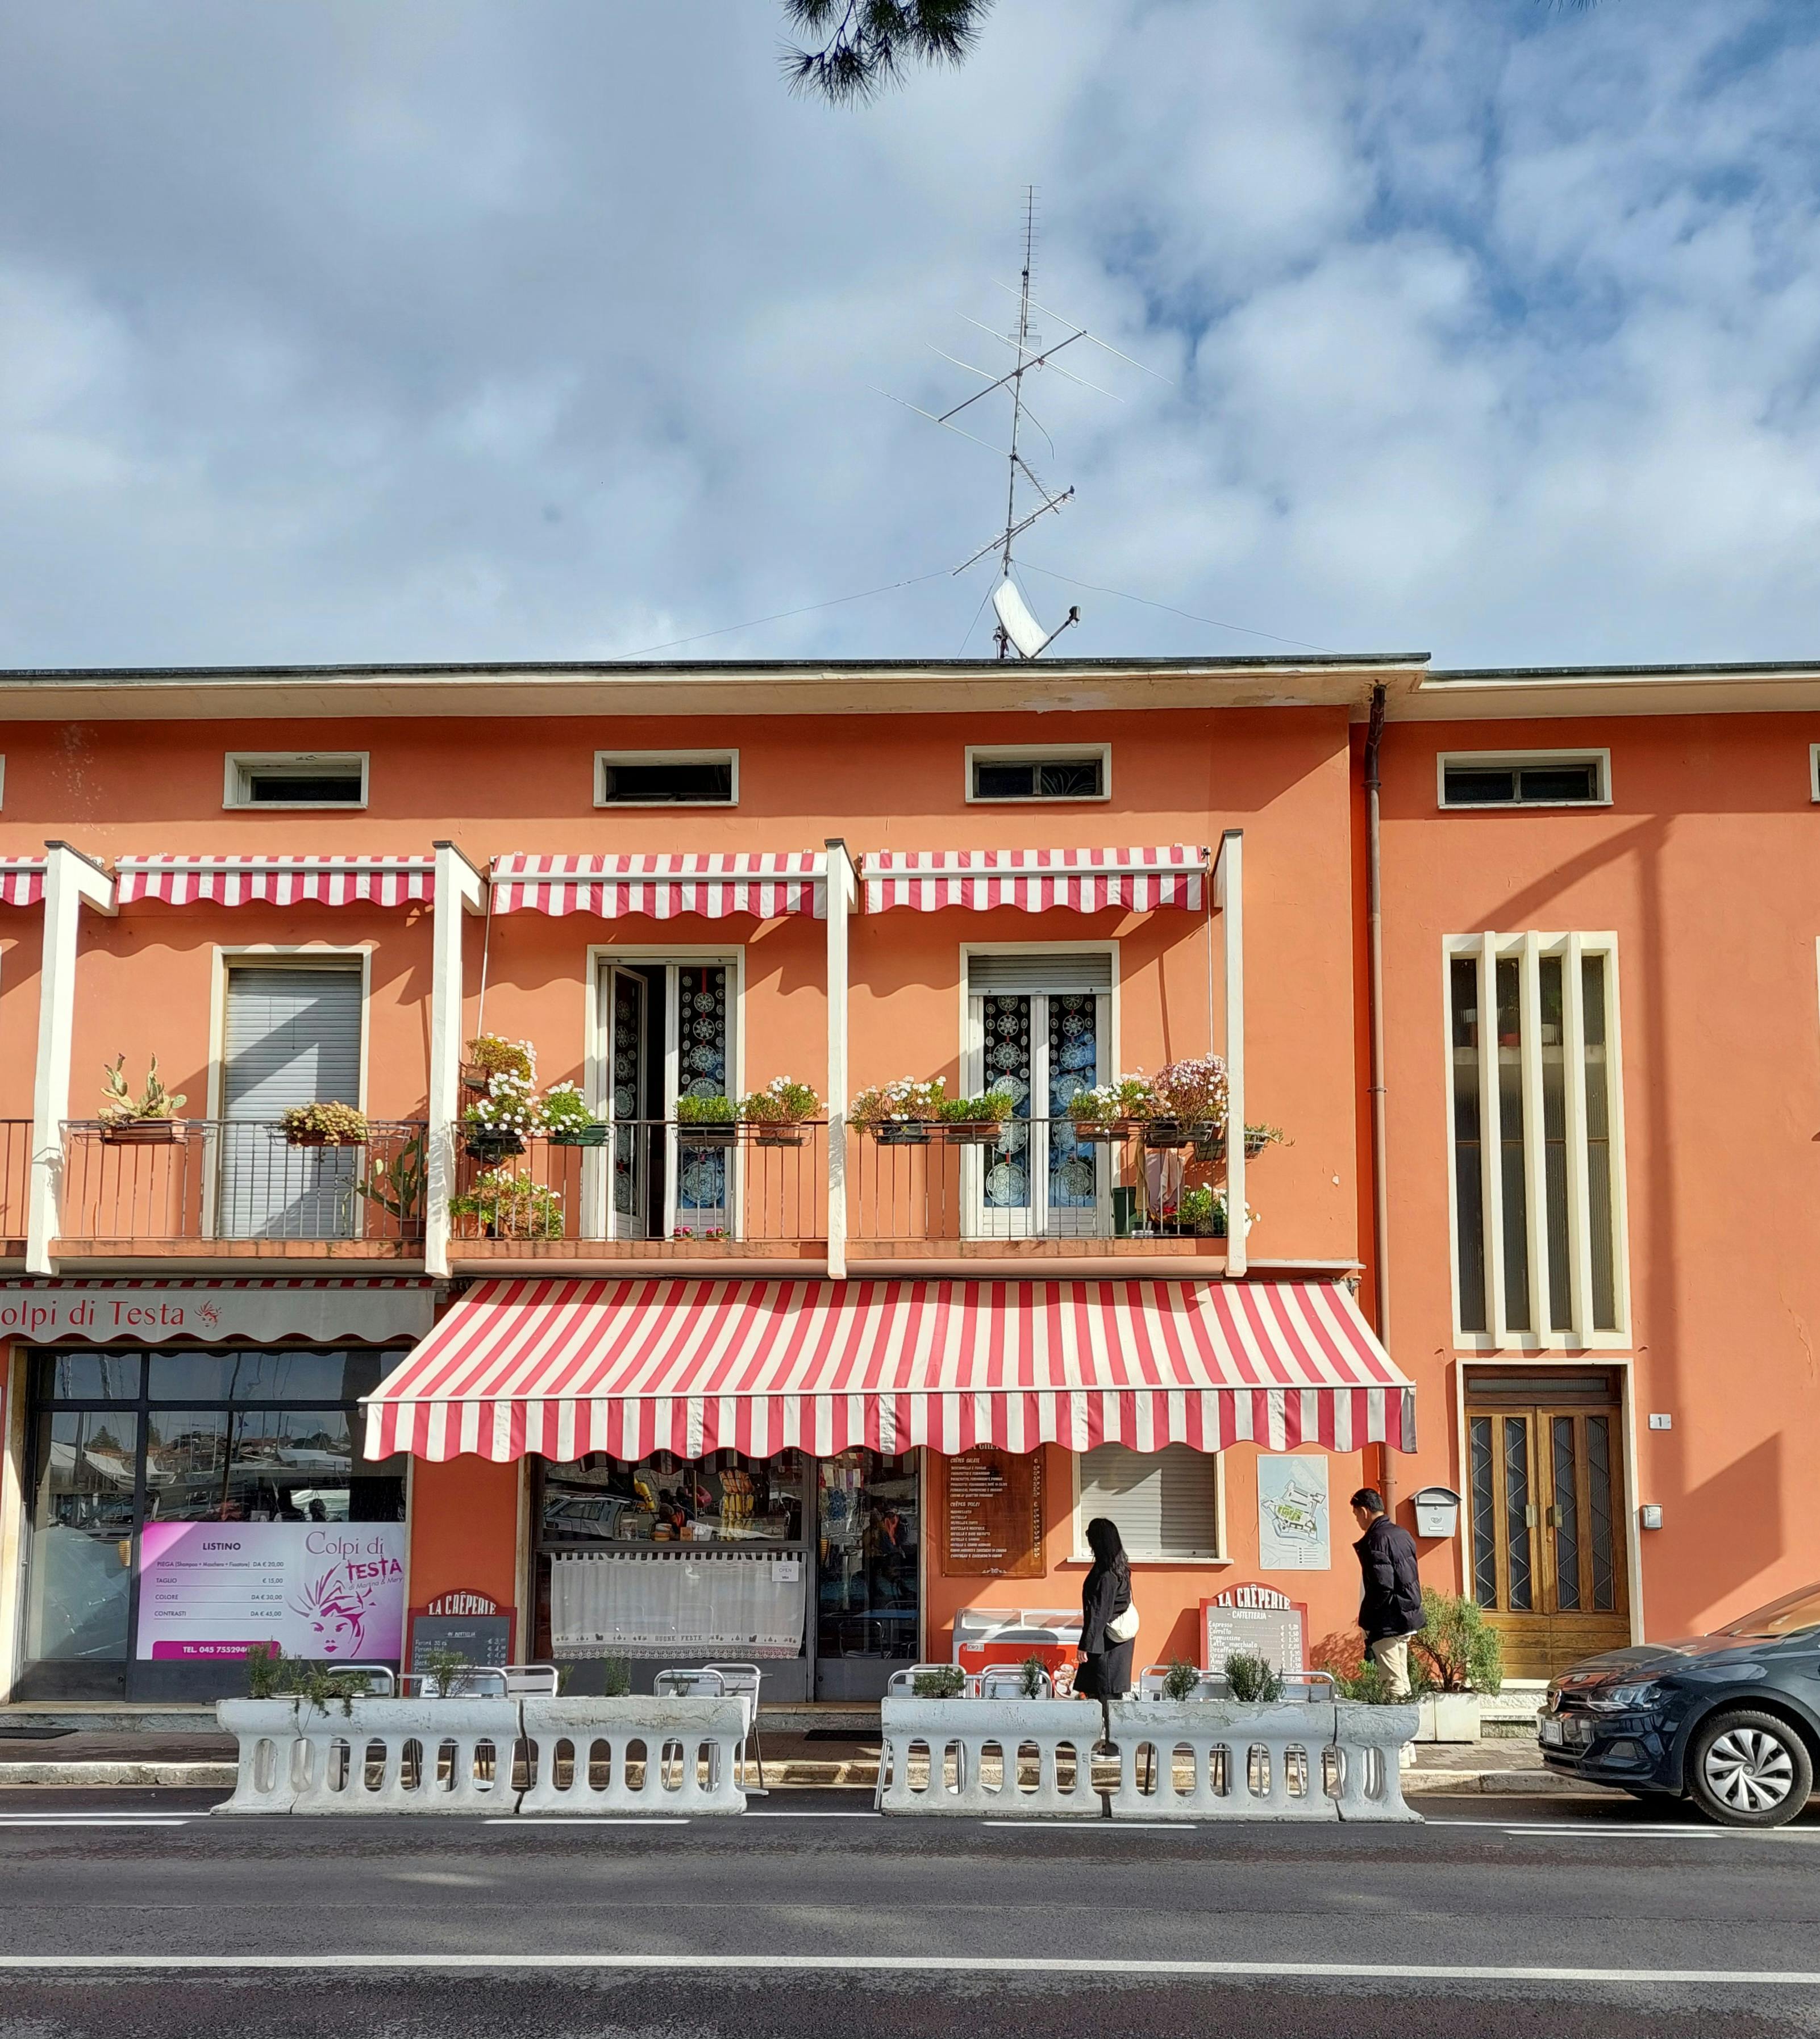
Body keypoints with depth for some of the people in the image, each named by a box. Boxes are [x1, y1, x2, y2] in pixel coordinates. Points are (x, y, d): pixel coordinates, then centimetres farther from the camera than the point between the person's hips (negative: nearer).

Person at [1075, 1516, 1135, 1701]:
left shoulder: (1104, 1573, -21)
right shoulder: (1120, 1566, 7)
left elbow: (1099, 1612, -21)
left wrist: (1086, 1645, -16)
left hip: (1106, 1640, -9)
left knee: (1106, 1693, -2)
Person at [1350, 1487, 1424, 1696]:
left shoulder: (1376, 1540, -17)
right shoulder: (1403, 1534, 10)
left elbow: (1383, 1586, -23)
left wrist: (1367, 1617, -11)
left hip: (1387, 1623, -9)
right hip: (1408, 1619, 9)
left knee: (1394, 1683, -4)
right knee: (1403, 1680, 17)